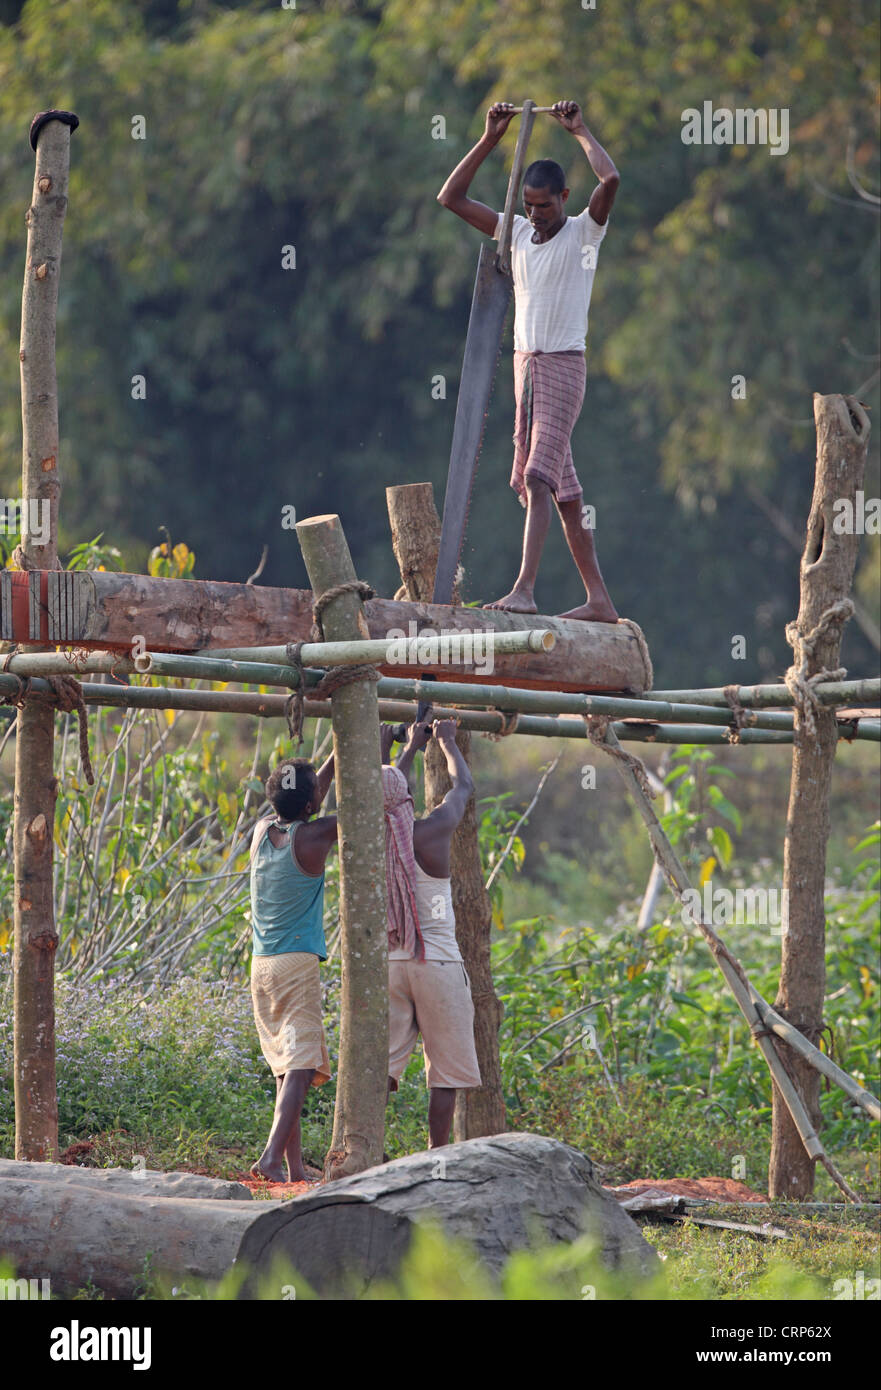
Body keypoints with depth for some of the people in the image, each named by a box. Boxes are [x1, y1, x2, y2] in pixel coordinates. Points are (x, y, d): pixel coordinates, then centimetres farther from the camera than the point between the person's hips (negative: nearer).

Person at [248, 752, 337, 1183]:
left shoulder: (262, 830, 7)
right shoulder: (313, 838, -10)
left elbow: (302, 805, 26)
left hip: (262, 967, 7)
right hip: (297, 964, -7)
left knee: (287, 1070, 12)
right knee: (299, 1067, -13)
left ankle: (295, 1167, 12)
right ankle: (272, 1156, -28)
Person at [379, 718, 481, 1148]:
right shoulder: (431, 834, -10)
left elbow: (388, 805, 24)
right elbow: (463, 786, 9)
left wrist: (411, 748, 38)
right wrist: (446, 741, 27)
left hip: (388, 963, 4)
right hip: (437, 964, -4)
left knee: (380, 1067, 3)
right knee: (444, 1073, 3)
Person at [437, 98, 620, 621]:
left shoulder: (584, 232, -5)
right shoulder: (516, 231, 11)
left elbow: (612, 180, -23)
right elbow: (451, 197, 10)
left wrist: (580, 130, -10)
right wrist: (490, 140, 3)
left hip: (564, 364, -7)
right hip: (526, 363, 7)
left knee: (540, 475, -19)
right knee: (563, 488, 8)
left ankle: (525, 589, -28)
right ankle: (598, 599, 11)